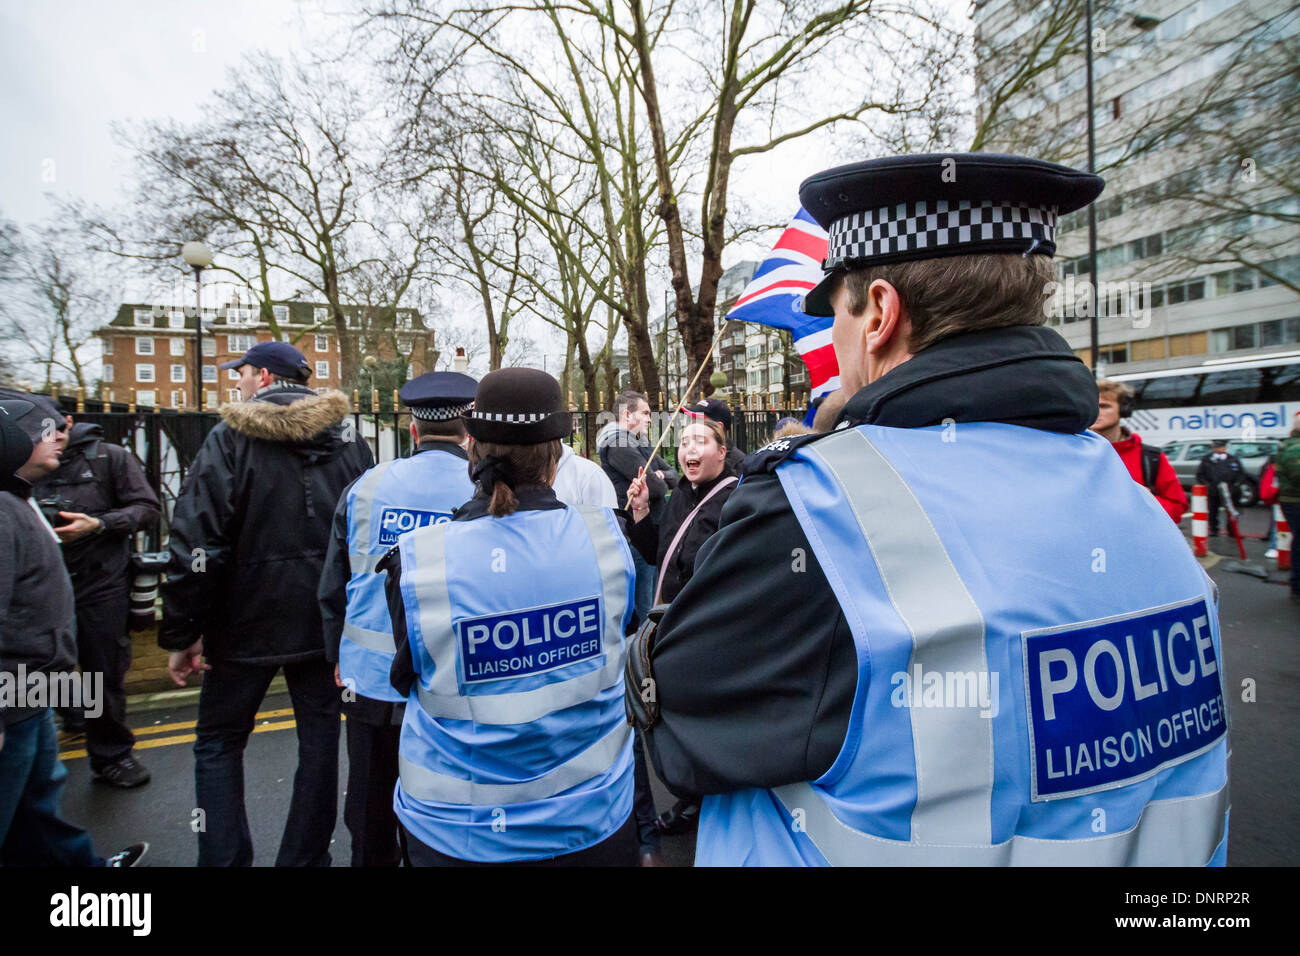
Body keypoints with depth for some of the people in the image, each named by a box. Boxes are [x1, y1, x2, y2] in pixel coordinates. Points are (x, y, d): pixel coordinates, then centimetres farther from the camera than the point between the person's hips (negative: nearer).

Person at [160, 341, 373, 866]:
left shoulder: (230, 438, -9)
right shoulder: (349, 439, 3)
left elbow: (195, 542, -14)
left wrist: (181, 634, -6)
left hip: (248, 623, -3)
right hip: (327, 622, 3)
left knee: (218, 743, 16)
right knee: (319, 739, 13)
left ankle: (224, 857, 18)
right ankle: (305, 856, 24)